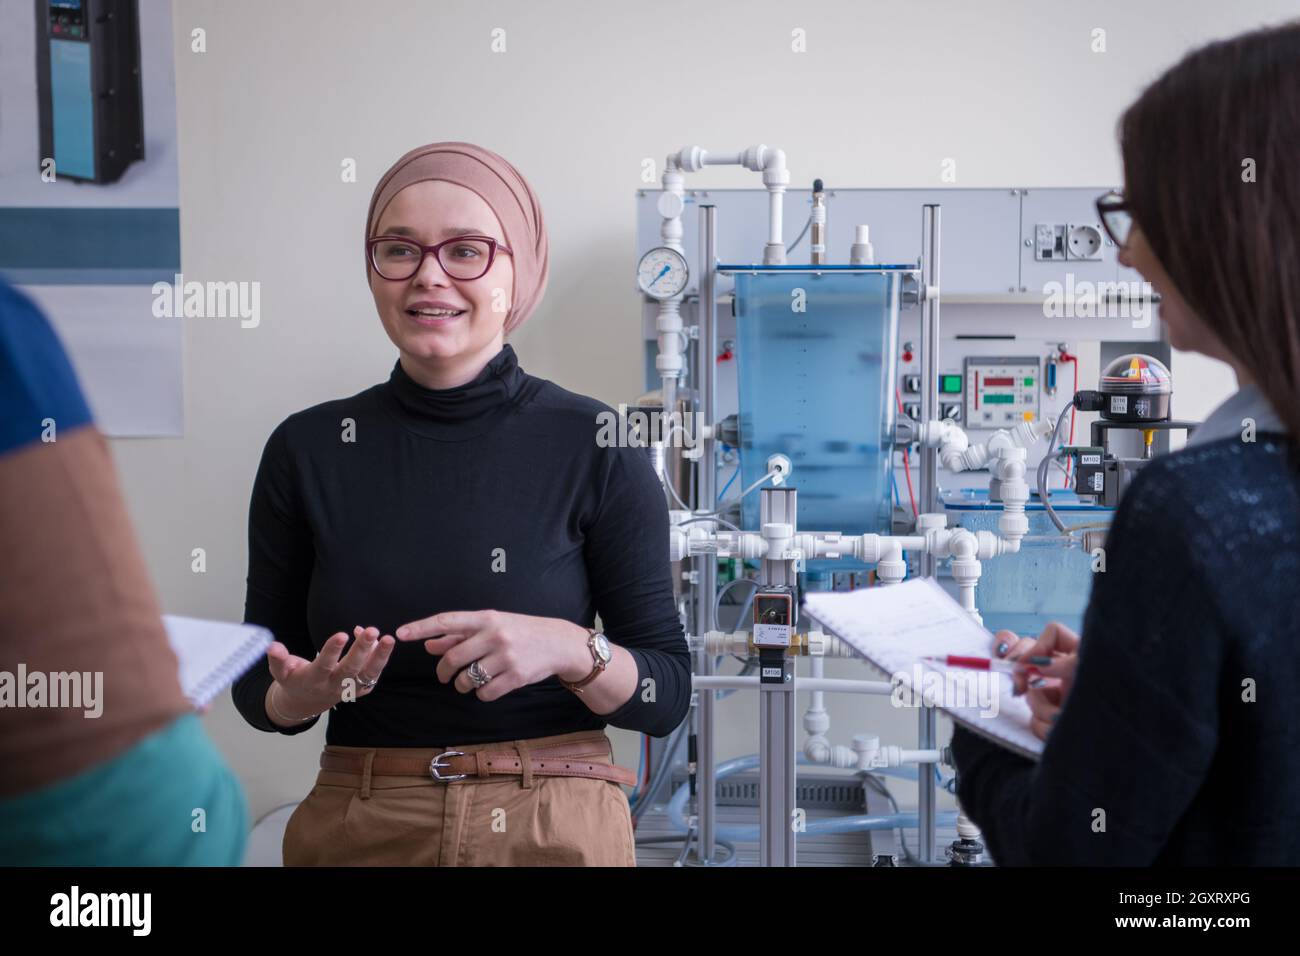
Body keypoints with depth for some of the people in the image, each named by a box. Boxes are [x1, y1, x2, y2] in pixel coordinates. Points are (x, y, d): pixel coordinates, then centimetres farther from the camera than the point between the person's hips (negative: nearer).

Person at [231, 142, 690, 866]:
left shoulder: (595, 447, -9)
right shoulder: (307, 450, -4)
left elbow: (668, 693, -6)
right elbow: (258, 688, 4)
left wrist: (569, 650, -24)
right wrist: (300, 697, -17)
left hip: (557, 829, -1)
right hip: (356, 828, 2)